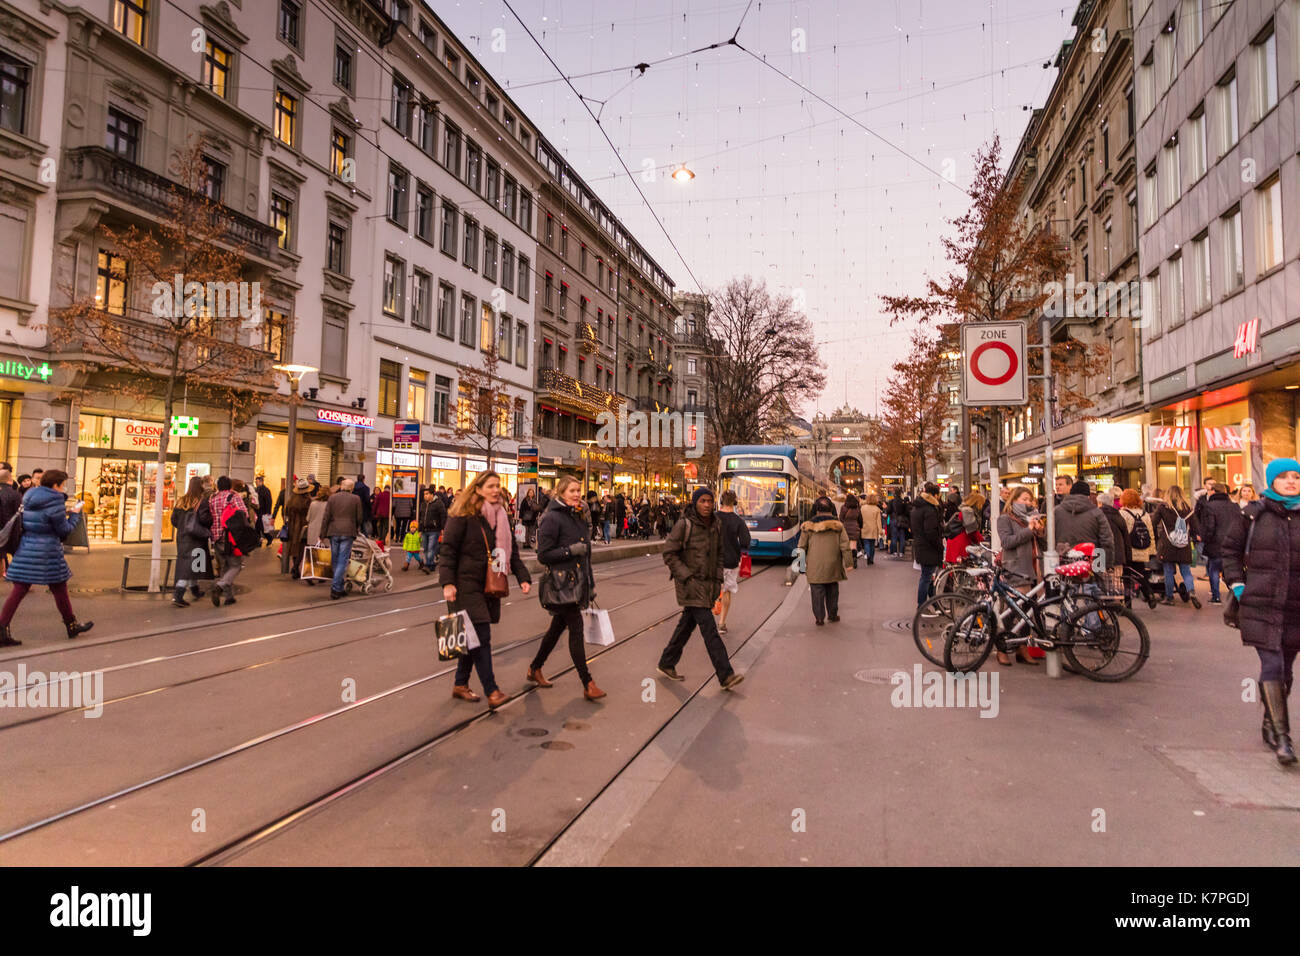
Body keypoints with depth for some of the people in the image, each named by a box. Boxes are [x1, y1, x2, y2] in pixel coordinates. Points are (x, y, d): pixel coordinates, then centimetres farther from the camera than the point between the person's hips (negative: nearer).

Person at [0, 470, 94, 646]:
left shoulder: (28, 497, 9)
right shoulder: (55, 502, -14)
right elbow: (64, 530, -7)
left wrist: (65, 508, 13)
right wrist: (76, 513, 6)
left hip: (25, 548, 6)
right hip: (47, 552, -6)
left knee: (19, 590, 4)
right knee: (59, 589, 8)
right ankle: (72, 625, 22)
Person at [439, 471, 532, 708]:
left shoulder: (500, 516, 12)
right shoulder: (462, 516, -9)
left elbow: (511, 550, 15)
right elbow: (447, 549, -11)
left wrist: (523, 577, 4)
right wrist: (447, 583, -20)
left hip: (489, 585, 7)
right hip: (466, 584, -7)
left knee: (474, 637, 12)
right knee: (481, 637, -10)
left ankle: (460, 684, 24)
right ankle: (491, 692, -8)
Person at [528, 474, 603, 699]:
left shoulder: (579, 517, 14)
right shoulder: (552, 518, -12)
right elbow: (543, 555, -13)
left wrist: (590, 584, 20)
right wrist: (570, 550, -22)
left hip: (577, 582, 8)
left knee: (558, 627, 17)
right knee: (576, 628, -9)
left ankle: (535, 669, 34)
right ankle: (588, 684, -3)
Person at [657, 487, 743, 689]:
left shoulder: (716, 525, 8)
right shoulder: (684, 525, -12)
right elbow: (669, 553, -9)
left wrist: (718, 579, 10)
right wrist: (687, 577, -14)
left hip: (708, 584, 7)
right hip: (690, 585, -7)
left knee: (687, 624, 15)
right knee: (708, 628, -10)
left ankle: (667, 664, 30)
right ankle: (725, 676, -10)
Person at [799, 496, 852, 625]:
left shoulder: (808, 526, -2)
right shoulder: (837, 526, -2)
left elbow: (802, 546, 3)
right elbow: (845, 546, -2)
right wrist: (848, 563, 4)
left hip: (814, 566, -1)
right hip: (832, 566, 1)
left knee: (818, 593, 5)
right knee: (832, 592, 16)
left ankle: (819, 617, 4)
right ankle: (832, 615, 26)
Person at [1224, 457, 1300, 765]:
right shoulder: (1254, 513, 2)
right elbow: (1231, 548, 10)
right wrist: (1236, 584, 1)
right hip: (1260, 604, -2)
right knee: (1272, 665, -10)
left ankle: (1270, 724, 28)